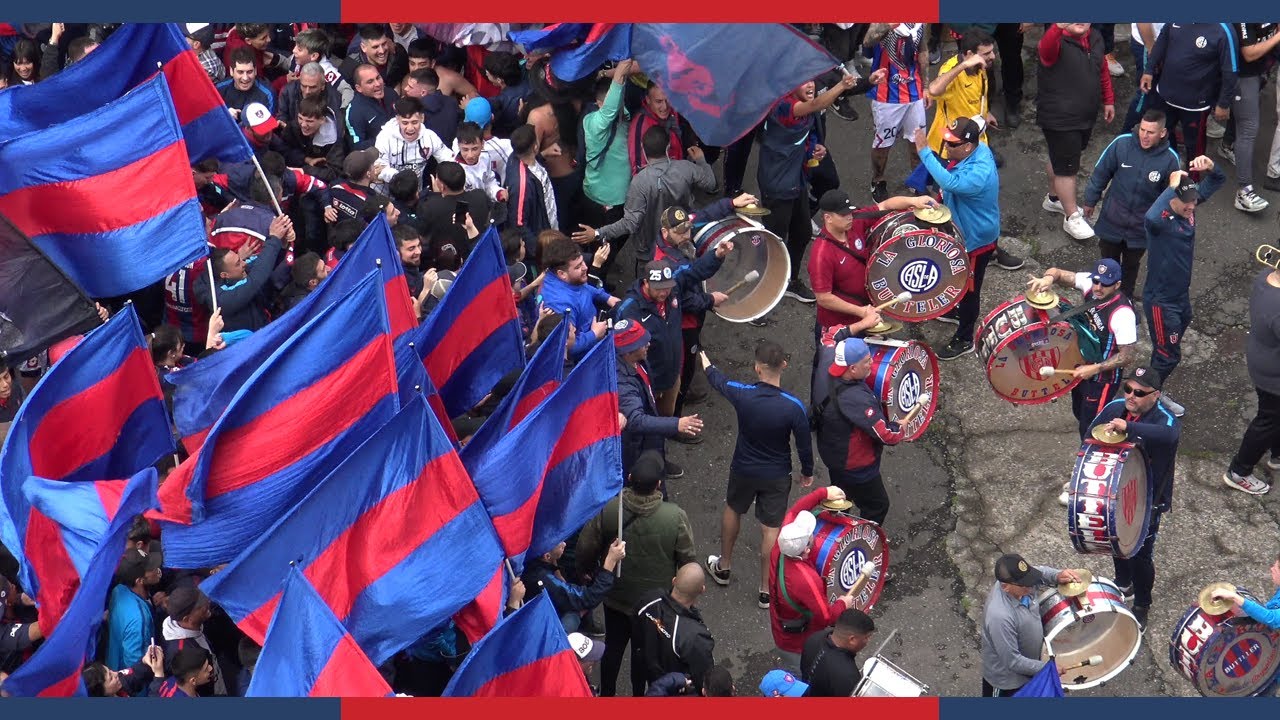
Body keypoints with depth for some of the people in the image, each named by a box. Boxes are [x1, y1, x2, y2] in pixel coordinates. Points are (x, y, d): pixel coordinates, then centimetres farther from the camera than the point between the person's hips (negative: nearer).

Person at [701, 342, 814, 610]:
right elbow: (804, 444, -13)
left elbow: (718, 380, 1)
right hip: (777, 477, -2)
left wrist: (705, 362, 23)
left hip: (743, 470, 2)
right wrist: (807, 472, 7)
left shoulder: (742, 395, -23)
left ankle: (723, 567, 46)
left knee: (732, 510, 28)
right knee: (771, 529, 11)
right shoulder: (793, 406, -26)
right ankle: (766, 590, 22)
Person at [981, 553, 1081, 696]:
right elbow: (1012, 661, -33)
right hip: (1006, 681, -7)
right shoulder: (1000, 617, -42)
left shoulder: (1018, 582, -19)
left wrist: (1058, 575, -17)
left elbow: (1040, 572, 4)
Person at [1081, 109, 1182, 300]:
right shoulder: (1122, 144, -19)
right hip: (1112, 220, 1)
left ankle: (1126, 297, 46)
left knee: (1131, 265, 23)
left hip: (1140, 227, 0)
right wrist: (1090, 201, 5)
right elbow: (1101, 173, -4)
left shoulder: (1170, 159, -19)